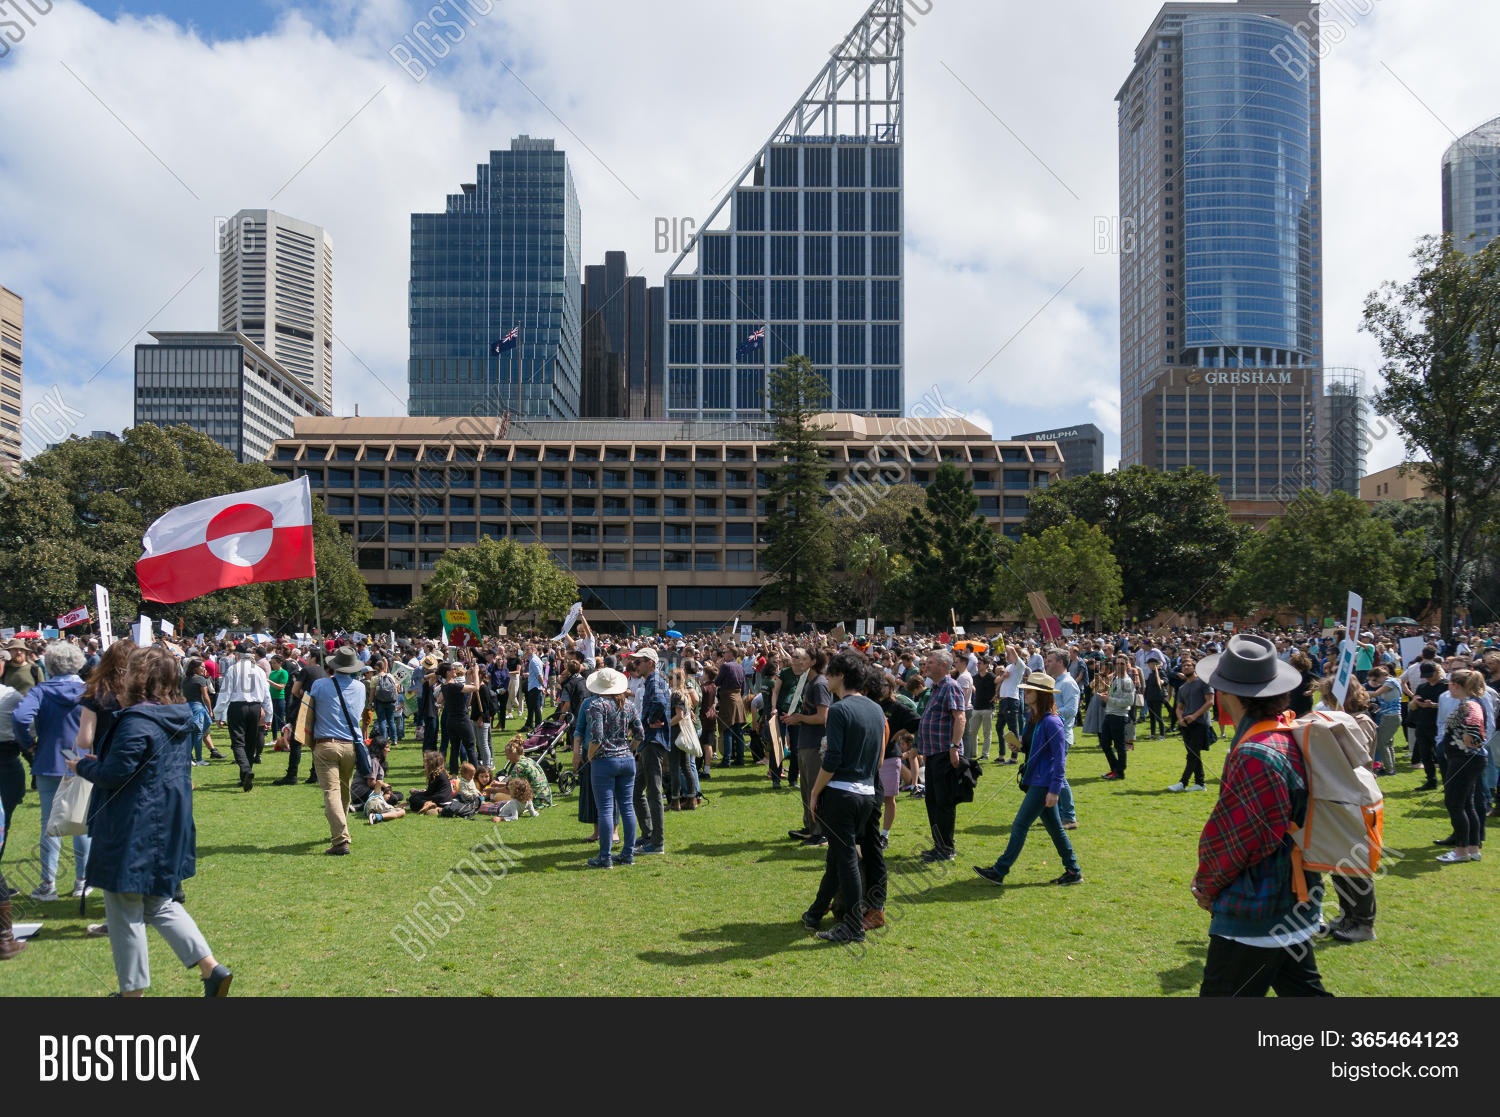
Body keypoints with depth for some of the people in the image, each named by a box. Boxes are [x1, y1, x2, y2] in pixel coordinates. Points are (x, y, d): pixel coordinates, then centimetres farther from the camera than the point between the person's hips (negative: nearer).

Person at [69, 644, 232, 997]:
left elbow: (114, 774, -19)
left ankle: (133, 990, 18)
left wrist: (83, 766, 1)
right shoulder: (181, 719, 6)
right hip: (168, 830, 9)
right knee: (159, 903, 19)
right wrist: (99, 763, 18)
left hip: (133, 832, -9)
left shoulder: (137, 721, -21)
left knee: (125, 912, 7)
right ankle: (212, 968, 10)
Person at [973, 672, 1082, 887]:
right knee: (1054, 827, 15)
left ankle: (999, 871, 0)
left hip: (1044, 783, -10)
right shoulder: (1031, 717, 9)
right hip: (1035, 781, 10)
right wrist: (1020, 745, 2)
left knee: (1020, 825, -6)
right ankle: (1073, 871, 23)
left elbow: (1060, 758, -19)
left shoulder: (1051, 722, -19)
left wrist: (1054, 790, -21)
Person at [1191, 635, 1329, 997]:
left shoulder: (1255, 756, -27)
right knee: (1302, 991, 22)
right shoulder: (1289, 733, 4)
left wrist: (1208, 887, -3)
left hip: (1254, 917, -10)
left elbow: (1229, 838, -20)